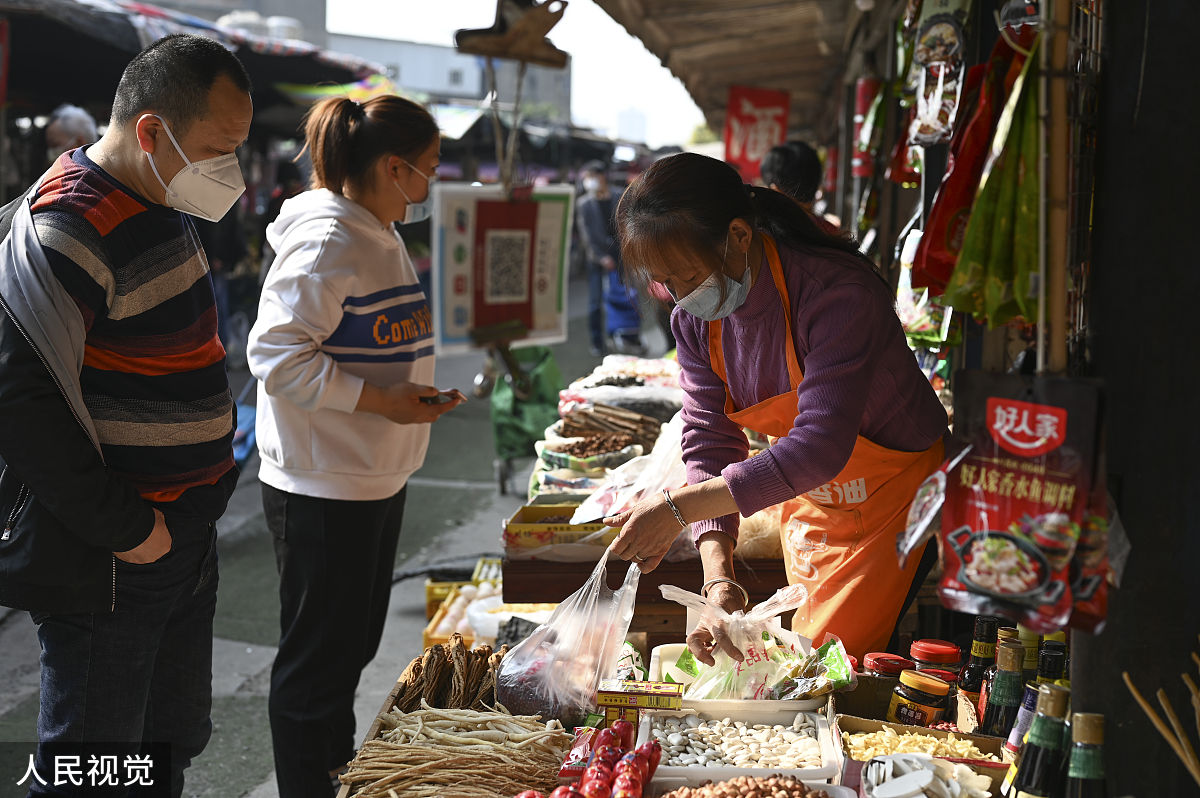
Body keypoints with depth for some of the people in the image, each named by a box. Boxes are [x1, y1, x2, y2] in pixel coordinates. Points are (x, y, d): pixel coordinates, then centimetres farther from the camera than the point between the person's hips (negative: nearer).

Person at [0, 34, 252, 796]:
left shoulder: (163, 206, 10)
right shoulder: (66, 233, -21)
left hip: (185, 537, 9)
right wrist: (124, 529, -21)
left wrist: (207, 482, 13)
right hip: (105, 563, -9)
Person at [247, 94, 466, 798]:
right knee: (319, 654, 3)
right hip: (324, 488, -10)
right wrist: (385, 402, -24)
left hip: (376, 475, 10)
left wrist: (420, 392, 14)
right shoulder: (327, 241, -19)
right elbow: (278, 354, -23)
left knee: (354, 641, 21)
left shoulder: (381, 237, 13)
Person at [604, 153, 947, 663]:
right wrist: (718, 575, -24)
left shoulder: (840, 293, -31)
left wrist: (679, 507, -37)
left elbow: (820, 446, -36)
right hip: (807, 501, 6)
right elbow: (710, 444, -10)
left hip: (897, 496, -6)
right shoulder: (694, 318, -10)